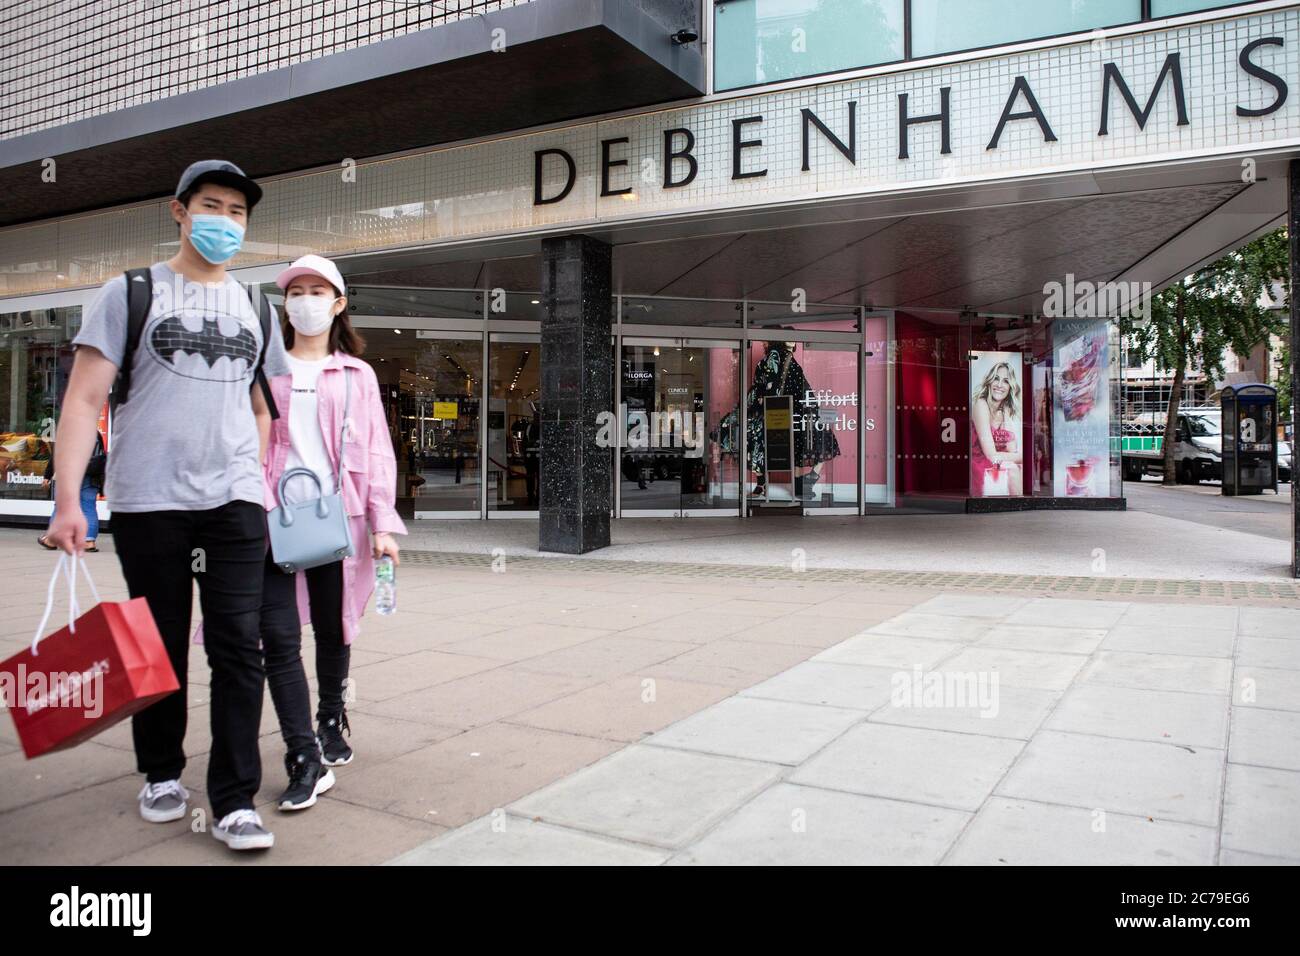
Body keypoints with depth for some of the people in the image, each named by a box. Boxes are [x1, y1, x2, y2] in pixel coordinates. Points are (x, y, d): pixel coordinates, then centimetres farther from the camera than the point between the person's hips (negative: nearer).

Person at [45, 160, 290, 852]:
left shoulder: (254, 309, 15)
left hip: (235, 505, 2)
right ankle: (162, 774, 30)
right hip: (148, 504, -2)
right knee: (160, 648, 9)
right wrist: (67, 501, -12)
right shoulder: (131, 293, 4)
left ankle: (234, 801, 5)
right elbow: (84, 399, -3)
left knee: (238, 649, -2)